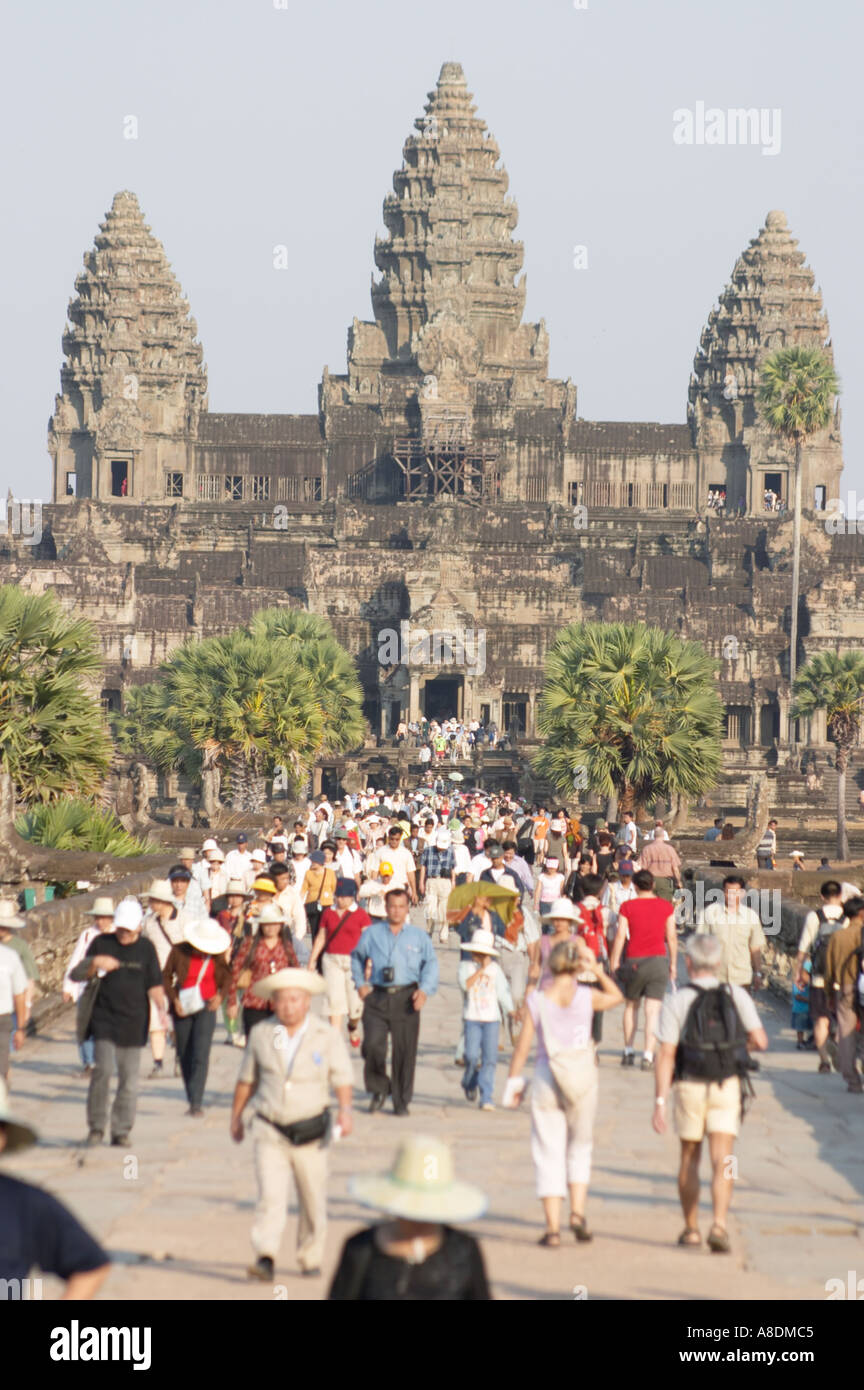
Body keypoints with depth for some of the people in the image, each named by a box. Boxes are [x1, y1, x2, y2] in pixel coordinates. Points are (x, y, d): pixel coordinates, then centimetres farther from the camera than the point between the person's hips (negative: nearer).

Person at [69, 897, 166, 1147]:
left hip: (133, 1023, 1)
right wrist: (95, 963, -16)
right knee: (103, 1070, -15)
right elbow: (77, 974, 4)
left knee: (130, 1078, 3)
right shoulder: (101, 943, 3)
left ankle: (121, 1131, 12)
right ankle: (96, 1128, -3)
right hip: (104, 1020, -1)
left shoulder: (146, 948, 5)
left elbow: (154, 984, 5)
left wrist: (161, 1007, -13)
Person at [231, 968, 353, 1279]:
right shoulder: (261, 1035, 3)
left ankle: (311, 1259, 25)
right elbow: (247, 1080, 15)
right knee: (270, 1196, -14)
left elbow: (342, 1078, -5)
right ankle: (265, 1259, -22)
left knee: (313, 1201, 9)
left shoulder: (327, 1037, -2)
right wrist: (236, 1116, 21)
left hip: (311, 1133, 0)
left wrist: (345, 1110, -22)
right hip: (270, 1132, 0)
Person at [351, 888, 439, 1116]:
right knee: (372, 1045, -14)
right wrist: (360, 983, 12)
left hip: (405, 999, 0)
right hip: (377, 997, 0)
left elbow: (431, 965, 10)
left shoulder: (419, 936, 9)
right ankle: (379, 1089, 9)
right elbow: (357, 957, 24)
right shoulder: (372, 934, 10)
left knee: (405, 1051, 0)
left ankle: (401, 1101, 11)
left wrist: (425, 990, -5)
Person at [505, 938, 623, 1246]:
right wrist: (597, 970, 12)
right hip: (582, 1075, 1)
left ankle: (552, 1227, 0)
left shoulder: (536, 1000, -6)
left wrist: (514, 1082, 5)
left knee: (548, 1153, 5)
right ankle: (577, 1212, 3)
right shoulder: (586, 997, -4)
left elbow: (522, 1046, -4)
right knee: (580, 1148, 18)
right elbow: (616, 997, 18)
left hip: (546, 1078, -1)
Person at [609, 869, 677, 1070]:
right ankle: (648, 1056, -9)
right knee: (653, 1010, -1)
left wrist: (614, 961, 0)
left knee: (631, 1005, 18)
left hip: (634, 961, 0)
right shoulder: (666, 907, 1)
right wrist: (673, 963, 10)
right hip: (658, 959, 0)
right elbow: (671, 937, 2)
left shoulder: (627, 907, -3)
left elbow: (620, 935, -6)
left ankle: (628, 1052, 18)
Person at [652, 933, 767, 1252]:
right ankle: (719, 1223, -24)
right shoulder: (736, 996, -1)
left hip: (690, 1087, 0)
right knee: (722, 1162, -4)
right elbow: (760, 1041, -1)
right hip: (727, 1086, 0)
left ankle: (691, 1228, 24)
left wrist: (660, 1102, -11)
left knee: (690, 1158, 17)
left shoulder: (676, 1001, -7)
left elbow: (666, 1055, -11)